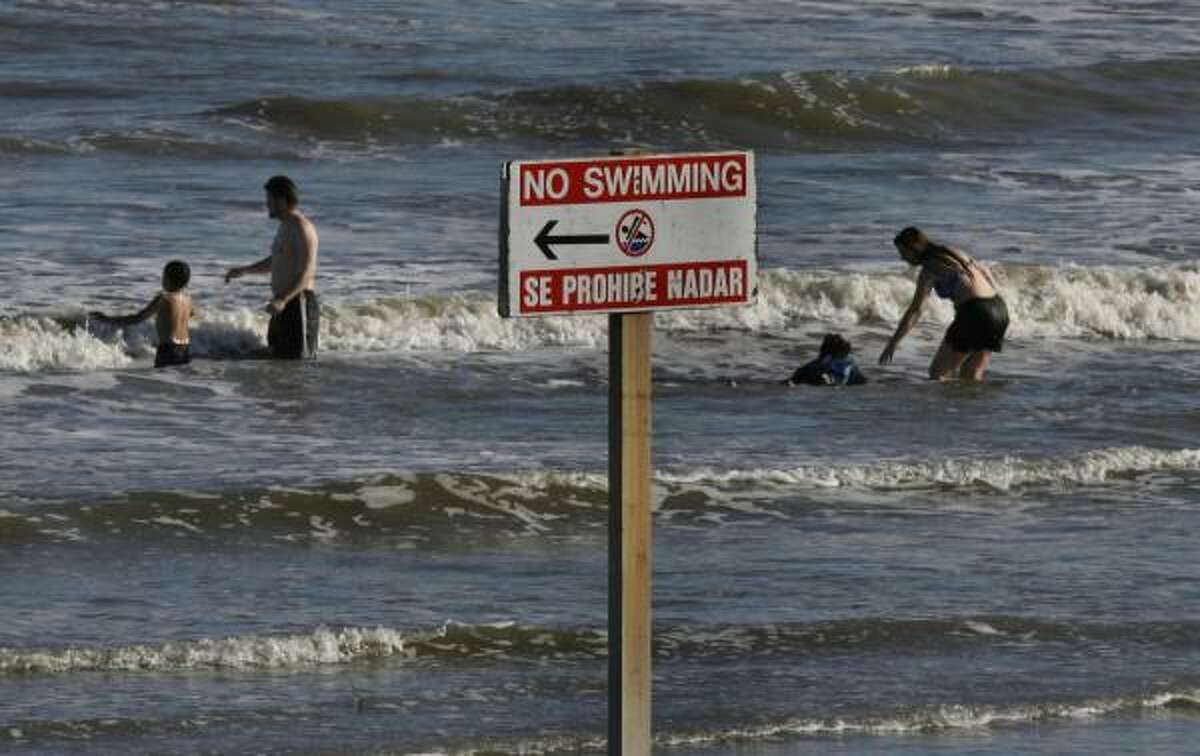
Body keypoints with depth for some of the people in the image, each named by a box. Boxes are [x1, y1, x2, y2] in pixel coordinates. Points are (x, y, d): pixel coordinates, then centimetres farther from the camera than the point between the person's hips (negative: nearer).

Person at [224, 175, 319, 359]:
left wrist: (283, 300, -34)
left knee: (299, 358, -8)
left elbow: (306, 273, -25)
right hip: (283, 304, 11)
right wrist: (243, 271, 27)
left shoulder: (302, 228, -16)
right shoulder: (285, 227, 16)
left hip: (298, 301, -11)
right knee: (278, 356, 14)